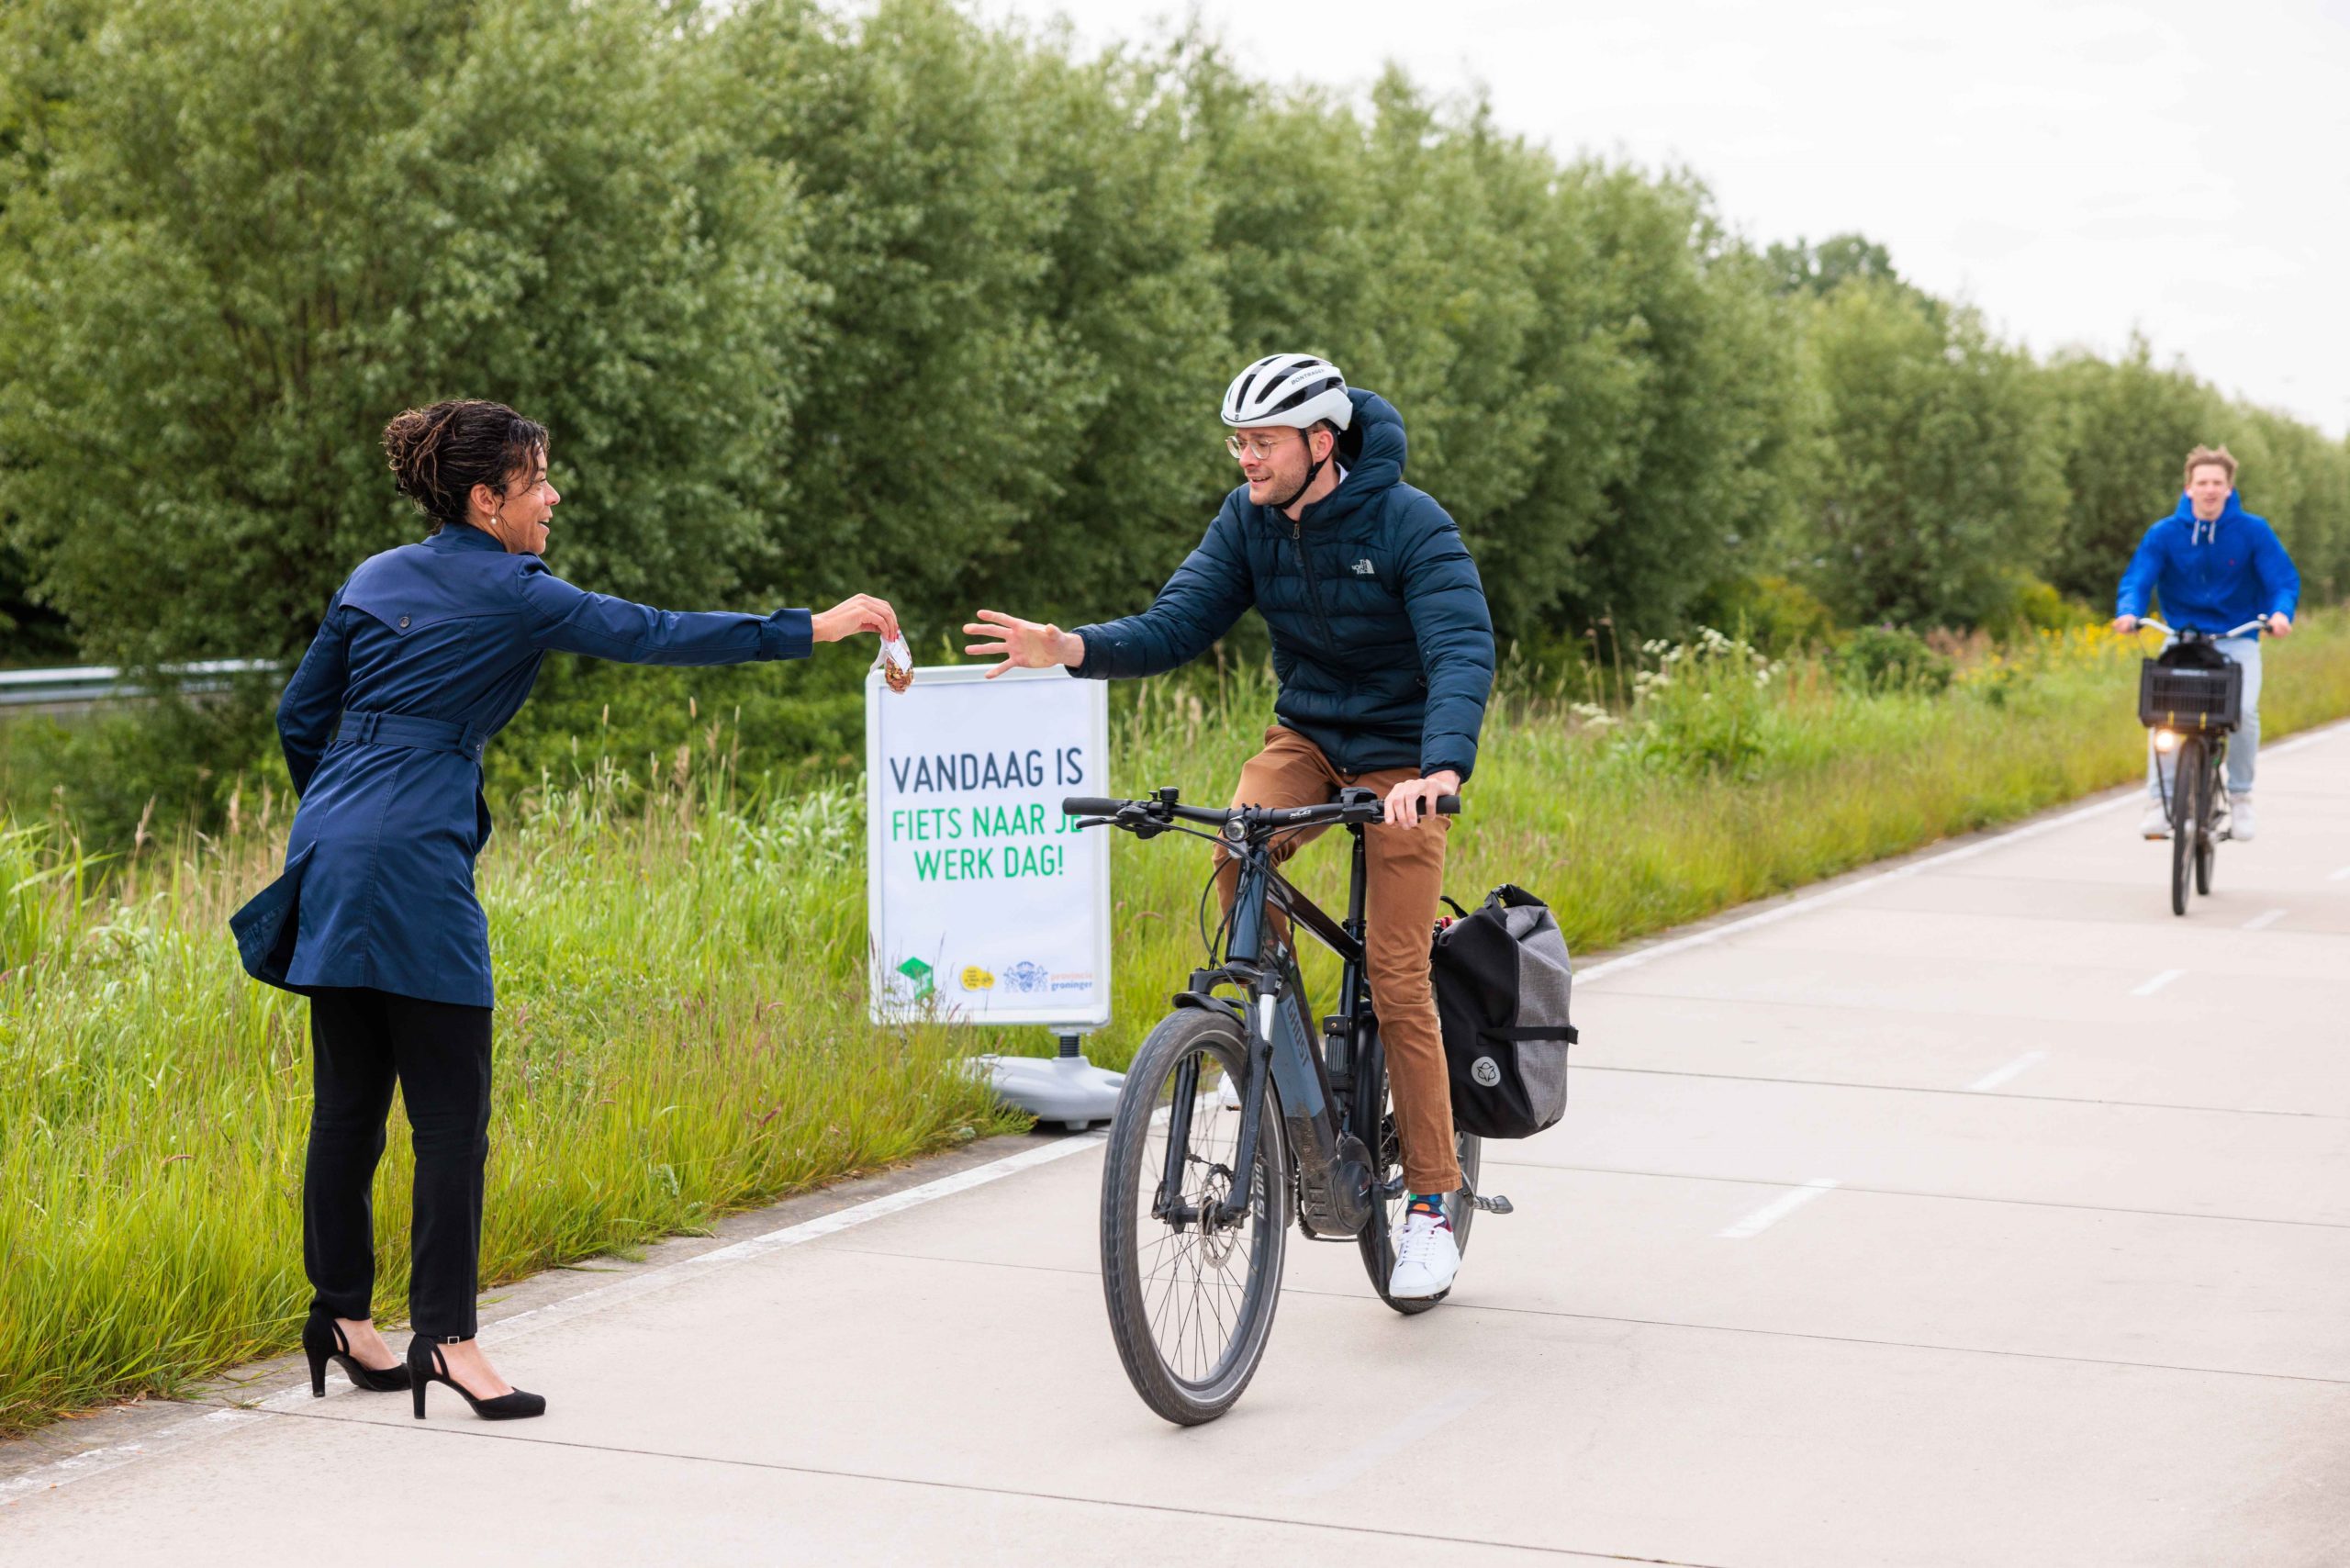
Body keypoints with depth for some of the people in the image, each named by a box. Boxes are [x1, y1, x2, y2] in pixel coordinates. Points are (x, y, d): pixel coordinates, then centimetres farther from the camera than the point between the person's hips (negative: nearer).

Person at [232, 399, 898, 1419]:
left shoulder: (375, 580, 16)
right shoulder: (512, 596, -4)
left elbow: (300, 716, 19)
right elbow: (649, 634, -6)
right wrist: (811, 628, -2)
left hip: (330, 854, 8)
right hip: (416, 865, -8)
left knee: (348, 1101, 12)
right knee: (450, 1110, -5)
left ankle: (341, 1316, 17)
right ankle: (445, 1336, -5)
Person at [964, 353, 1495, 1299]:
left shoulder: (1411, 527, -23)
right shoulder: (1250, 519, -6)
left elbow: (1463, 652, -33)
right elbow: (1176, 625, -11)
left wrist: (1442, 768, -52)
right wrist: (1071, 649, -30)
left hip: (1401, 758, -4)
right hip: (1306, 733, 5)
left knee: (1397, 980, -10)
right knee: (1239, 850, -28)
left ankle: (1432, 1198, 3)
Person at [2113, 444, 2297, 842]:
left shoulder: (2254, 532, -4)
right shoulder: (2164, 534, -3)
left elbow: (2285, 580, -5)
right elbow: (2136, 580, -7)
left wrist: (2281, 612, -27)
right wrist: (2129, 612, -29)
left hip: (2237, 638, 0)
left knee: (2244, 709, -24)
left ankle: (2240, 797, -1)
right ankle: (2159, 801, -13)